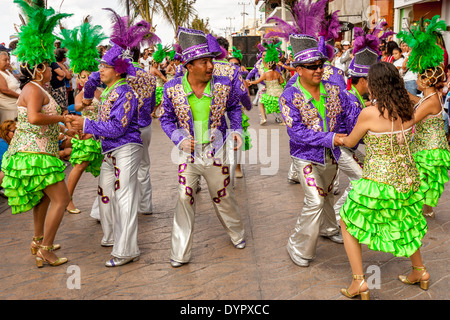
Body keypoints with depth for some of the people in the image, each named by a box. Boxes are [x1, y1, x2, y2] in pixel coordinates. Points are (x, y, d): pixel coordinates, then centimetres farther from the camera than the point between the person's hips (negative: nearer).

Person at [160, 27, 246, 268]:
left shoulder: (224, 85, -8)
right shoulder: (172, 88, -9)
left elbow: (234, 107, 11)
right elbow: (166, 119, 3)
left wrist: (236, 130, -4)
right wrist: (180, 138, -13)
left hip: (216, 152, 1)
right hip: (188, 154, 0)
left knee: (222, 197, 14)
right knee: (184, 198, -1)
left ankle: (236, 233, 43)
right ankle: (180, 253, 13)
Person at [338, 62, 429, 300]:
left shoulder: (369, 113, -19)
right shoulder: (407, 112, -3)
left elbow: (350, 142, -3)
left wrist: (338, 137, 20)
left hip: (378, 182, -6)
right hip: (407, 180, 6)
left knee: (348, 224, 13)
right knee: (403, 224, 30)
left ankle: (359, 282, 10)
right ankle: (420, 272, 44)